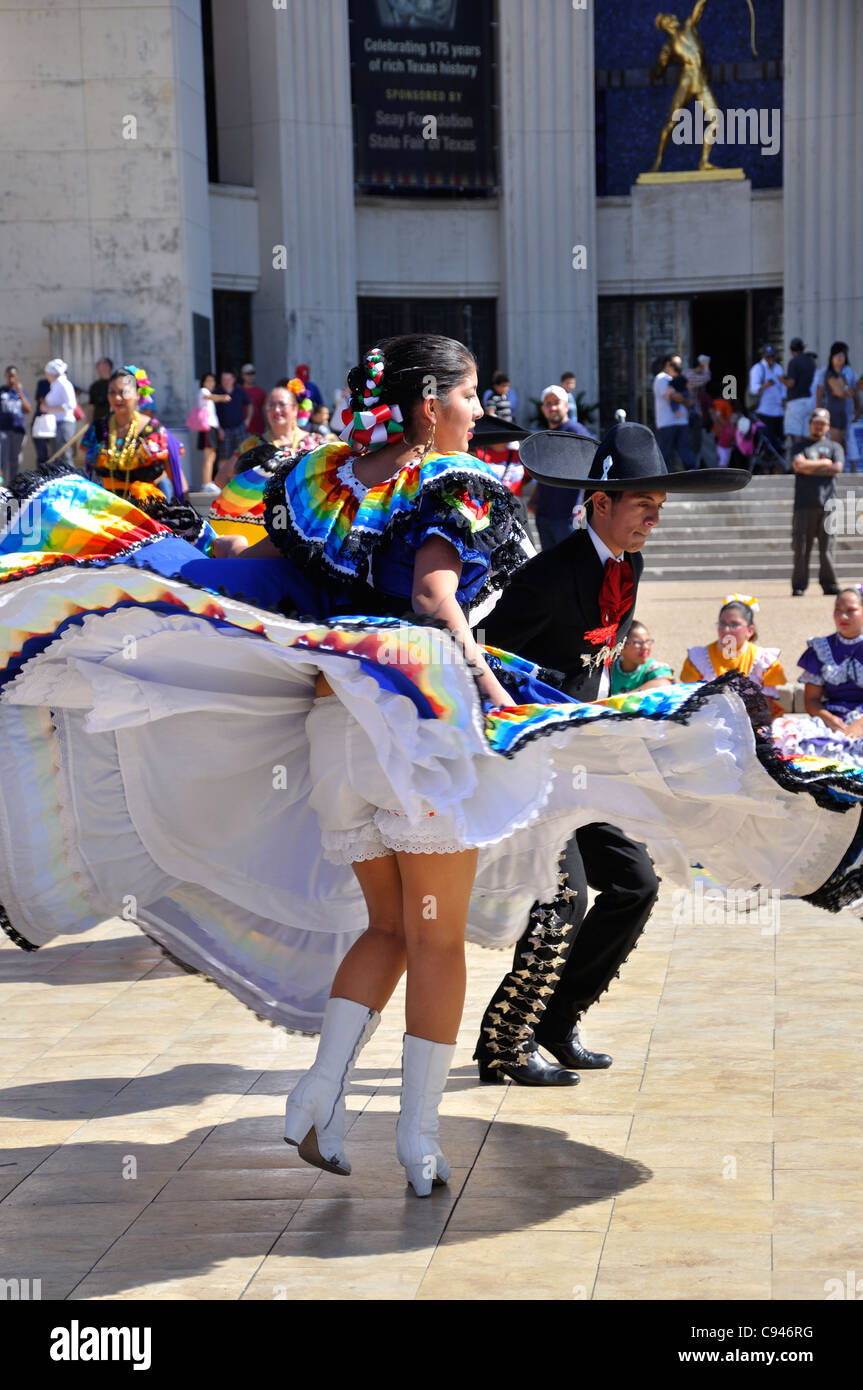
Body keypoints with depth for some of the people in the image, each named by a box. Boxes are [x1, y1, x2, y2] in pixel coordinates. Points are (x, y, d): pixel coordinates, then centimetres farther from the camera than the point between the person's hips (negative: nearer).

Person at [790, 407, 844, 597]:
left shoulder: (834, 447, 17)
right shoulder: (801, 445, 15)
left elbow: (837, 468, -2)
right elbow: (798, 465, -5)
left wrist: (810, 467, -2)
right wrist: (823, 463, 0)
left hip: (827, 503, 1)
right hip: (804, 503, -1)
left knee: (827, 546, -2)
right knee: (801, 547, -4)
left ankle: (829, 583, 4)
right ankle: (799, 585, -1)